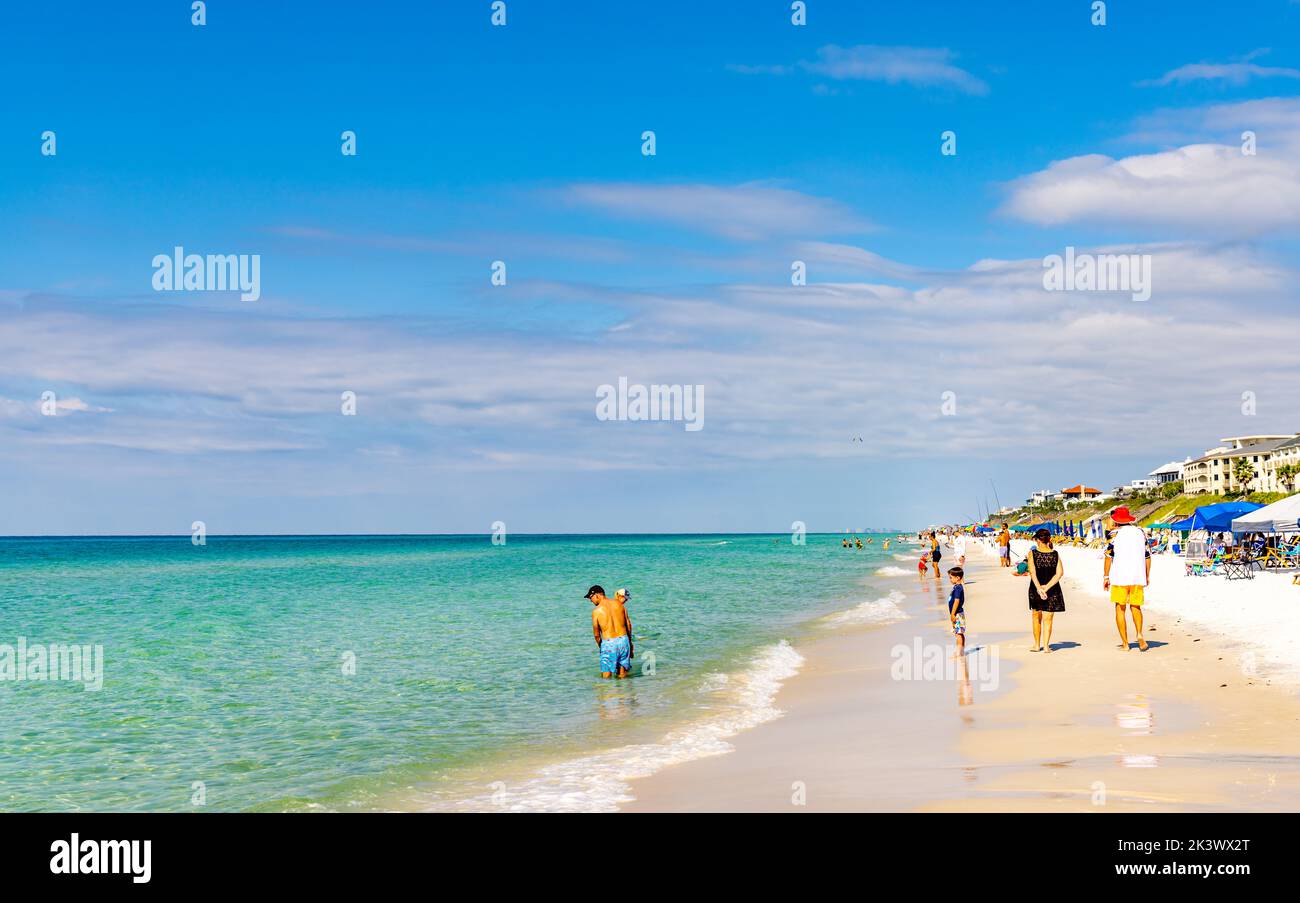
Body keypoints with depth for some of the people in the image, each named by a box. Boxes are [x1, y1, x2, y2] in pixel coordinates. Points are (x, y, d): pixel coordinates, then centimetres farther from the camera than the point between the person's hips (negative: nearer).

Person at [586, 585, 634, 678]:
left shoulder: (596, 611, -6)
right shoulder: (619, 603, 4)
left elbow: (596, 634, 0)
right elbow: (628, 624, 10)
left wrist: (600, 646, 18)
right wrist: (630, 641, 22)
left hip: (608, 643, -4)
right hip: (623, 639, 4)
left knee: (606, 675, 2)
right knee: (622, 675, 9)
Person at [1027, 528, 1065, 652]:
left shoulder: (1032, 553, -7)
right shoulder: (1055, 554, -2)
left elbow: (1032, 572, -18)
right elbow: (1060, 573, -11)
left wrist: (1039, 588, -22)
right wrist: (1047, 587, -14)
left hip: (1036, 589, -1)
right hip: (1052, 590, 1)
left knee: (1036, 617, 16)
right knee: (1047, 619, 6)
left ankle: (1037, 645, 20)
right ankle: (1046, 645, 0)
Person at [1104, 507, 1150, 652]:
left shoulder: (1115, 534, -3)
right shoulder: (1140, 532, 10)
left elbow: (1109, 556, -4)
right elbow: (1147, 556, 13)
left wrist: (1106, 576, 4)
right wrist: (1147, 576, 21)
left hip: (1120, 577, -3)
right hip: (1138, 577, 3)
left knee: (1120, 609, 4)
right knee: (1135, 607, 13)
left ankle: (1125, 643, 1)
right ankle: (1139, 634, -12)